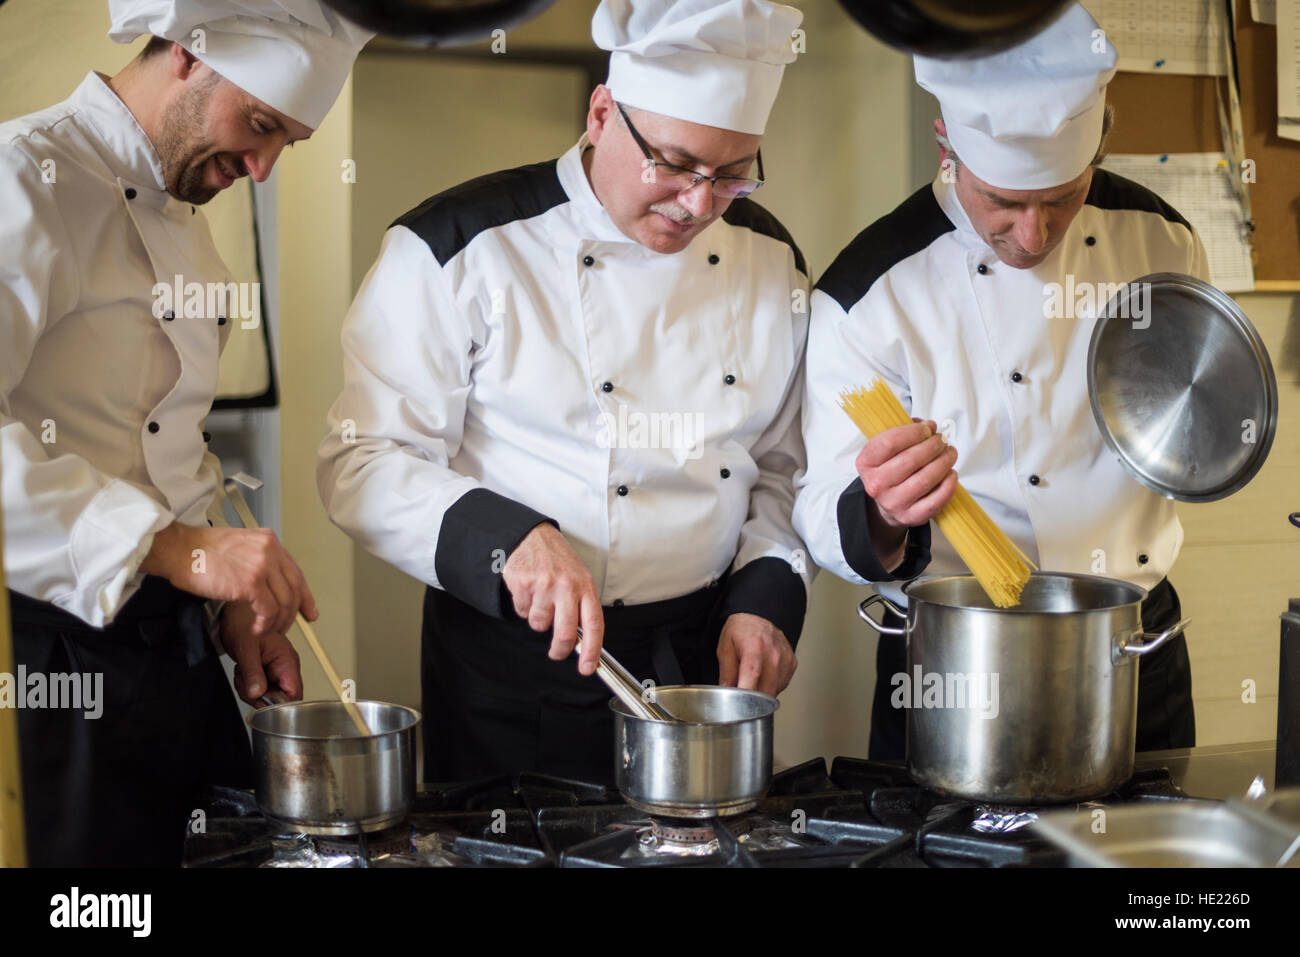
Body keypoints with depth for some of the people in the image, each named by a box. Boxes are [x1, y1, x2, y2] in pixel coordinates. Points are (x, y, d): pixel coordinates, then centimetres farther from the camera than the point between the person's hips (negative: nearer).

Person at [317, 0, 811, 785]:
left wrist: (768, 599, -2)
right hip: (516, 669, -4)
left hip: (705, 657, 5)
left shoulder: (771, 261, 4)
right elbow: (363, 464, -14)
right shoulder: (458, 250, -13)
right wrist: (509, 539, -29)